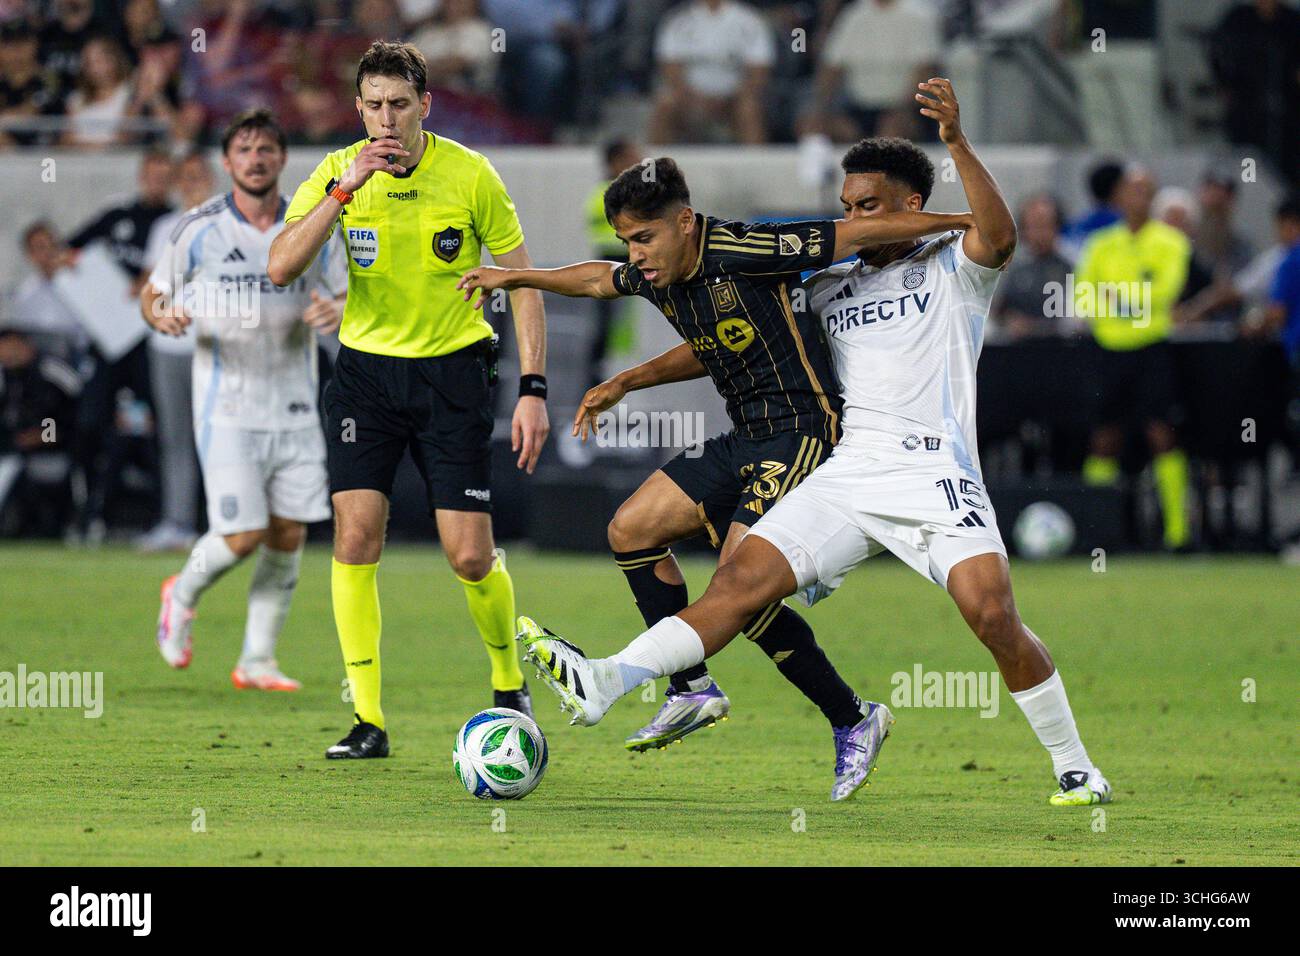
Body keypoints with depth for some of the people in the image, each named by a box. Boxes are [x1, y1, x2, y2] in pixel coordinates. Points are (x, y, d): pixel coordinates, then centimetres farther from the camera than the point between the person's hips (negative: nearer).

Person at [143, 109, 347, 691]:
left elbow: (349, 297, 11)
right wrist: (162, 314, -19)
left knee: (288, 536, 2)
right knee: (242, 536, -10)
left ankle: (257, 662, 14)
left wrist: (337, 311, -14)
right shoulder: (200, 229, -4)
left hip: (295, 408, 3)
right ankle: (183, 596, 22)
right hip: (227, 408, -3)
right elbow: (152, 294, 5)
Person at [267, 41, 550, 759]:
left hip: (452, 370, -1)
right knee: (355, 535, -13)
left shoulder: (471, 176, -8)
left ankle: (509, 684, 23)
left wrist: (532, 390, -8)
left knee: (471, 557, -5)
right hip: (365, 369, 1)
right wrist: (345, 190, -26)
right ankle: (368, 721, -6)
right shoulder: (339, 172, -5)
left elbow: (522, 282, -1)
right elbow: (281, 269, -17)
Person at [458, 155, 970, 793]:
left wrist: (964, 223, -17)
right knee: (631, 530, 7)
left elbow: (860, 234, -18)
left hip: (802, 435, -9)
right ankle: (693, 691, 14)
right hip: (744, 441, 9)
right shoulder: (655, 279, 5)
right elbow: (598, 279, 29)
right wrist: (517, 278, 31)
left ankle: (850, 722, -4)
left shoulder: (744, 251, -20)